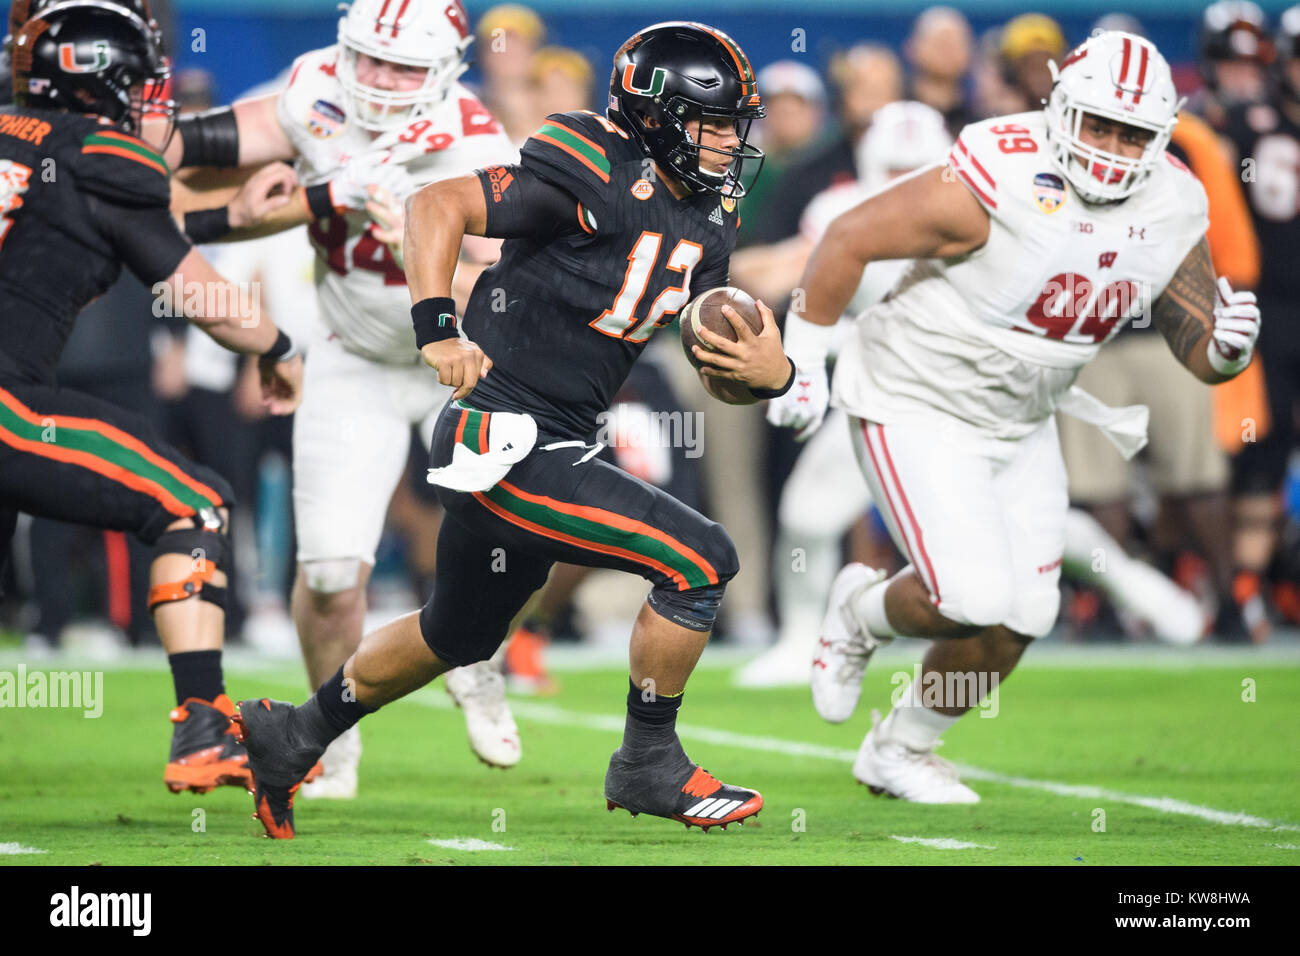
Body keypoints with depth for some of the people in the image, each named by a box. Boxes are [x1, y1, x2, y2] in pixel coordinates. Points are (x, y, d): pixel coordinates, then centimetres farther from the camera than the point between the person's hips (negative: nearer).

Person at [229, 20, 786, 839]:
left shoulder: (706, 223, 9)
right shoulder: (595, 180, -17)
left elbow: (718, 375, 13)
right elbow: (438, 205, -19)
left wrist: (768, 373, -10)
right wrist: (438, 330, -28)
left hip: (554, 447, 10)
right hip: (503, 443, -10)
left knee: (459, 636, 25)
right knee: (699, 563, -14)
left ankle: (292, 736, 43)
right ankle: (649, 766, 3)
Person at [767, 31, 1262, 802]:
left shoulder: (1173, 211, -9)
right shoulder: (994, 185, -29)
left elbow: (1200, 354, -1)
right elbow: (850, 239, -18)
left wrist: (1228, 346, -26)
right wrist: (805, 360, -10)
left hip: (1020, 423, 7)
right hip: (917, 410, -7)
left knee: (1020, 619, 5)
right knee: (974, 601, -18)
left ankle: (899, 752, 29)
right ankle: (863, 612, 18)